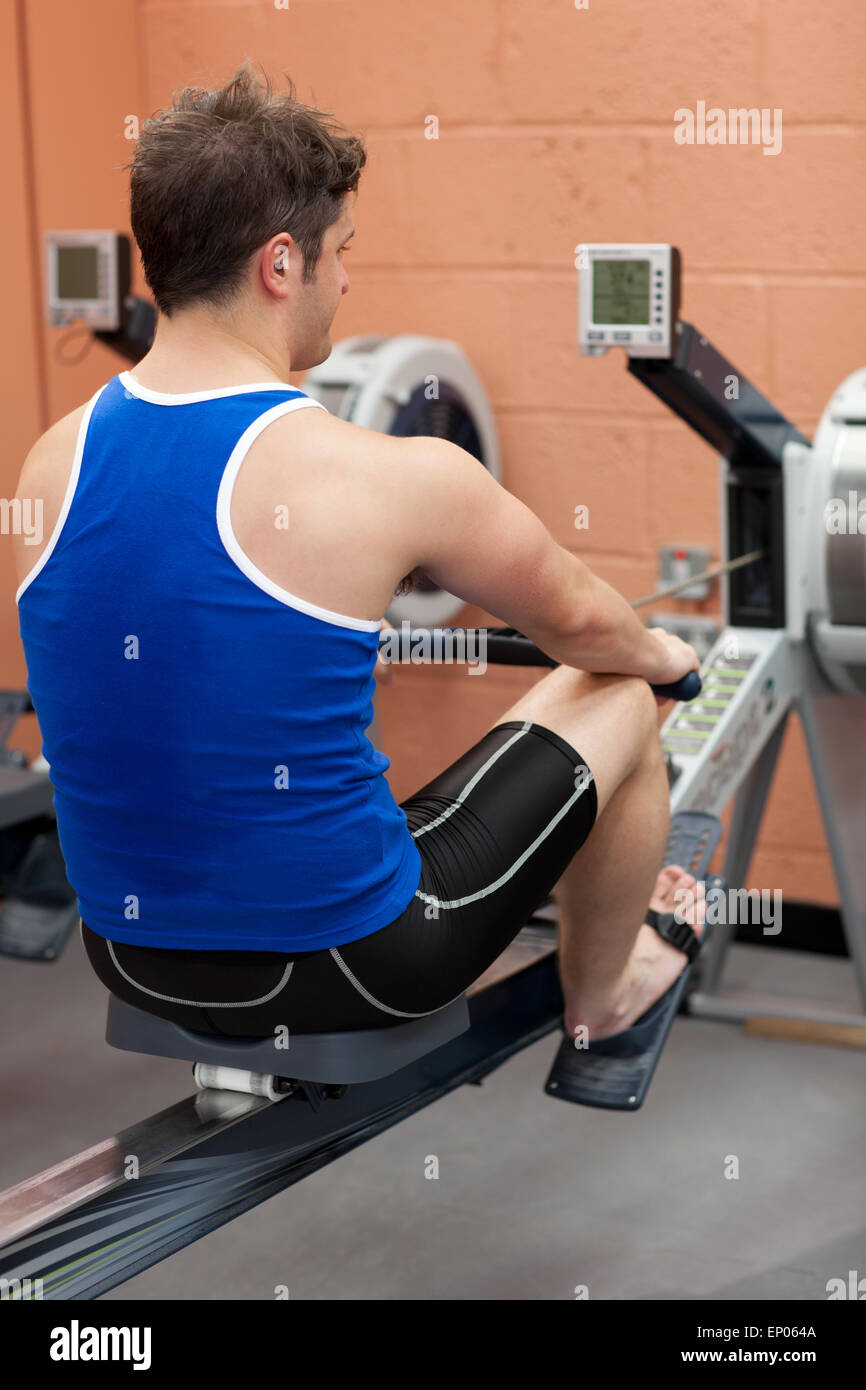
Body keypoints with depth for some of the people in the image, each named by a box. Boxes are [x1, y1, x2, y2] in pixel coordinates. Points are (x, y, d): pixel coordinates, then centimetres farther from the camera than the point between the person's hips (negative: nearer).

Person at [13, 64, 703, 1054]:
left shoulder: (49, 462, -4)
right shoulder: (390, 480, -21)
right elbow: (576, 620, 0)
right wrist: (660, 653, 24)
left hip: (128, 960, 6)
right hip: (335, 965, -6)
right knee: (620, 702, 14)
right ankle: (598, 1000, 39)